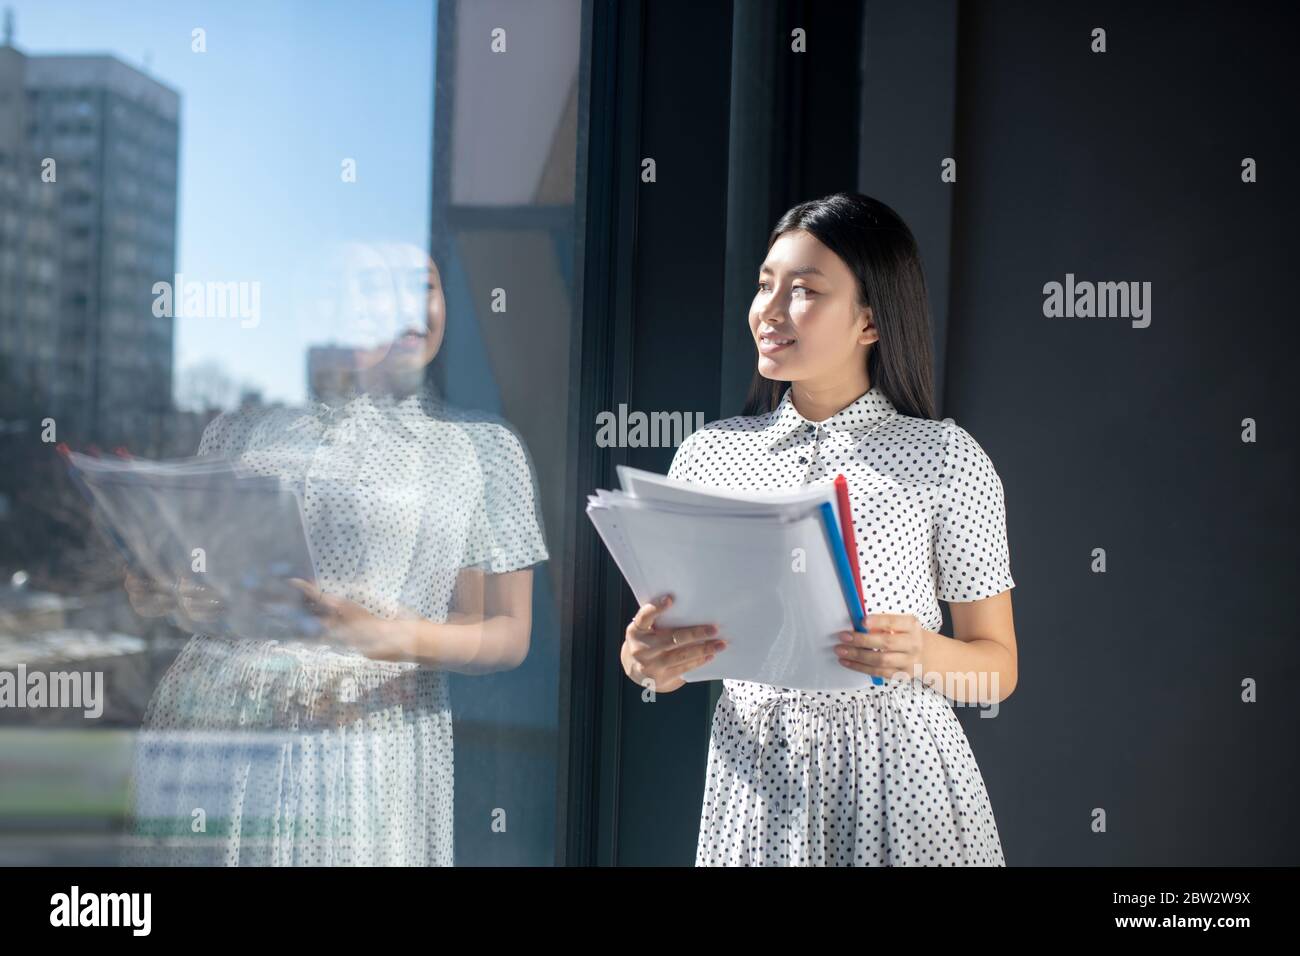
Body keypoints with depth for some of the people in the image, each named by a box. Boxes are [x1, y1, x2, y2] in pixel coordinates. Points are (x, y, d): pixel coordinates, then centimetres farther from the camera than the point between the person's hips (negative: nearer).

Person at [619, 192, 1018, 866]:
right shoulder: (710, 454, 5)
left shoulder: (946, 458, -3)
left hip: (897, 778, -2)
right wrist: (645, 662, -15)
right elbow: (663, 639, 7)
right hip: (754, 777, 2)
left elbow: (998, 667, -1)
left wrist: (924, 655, -21)